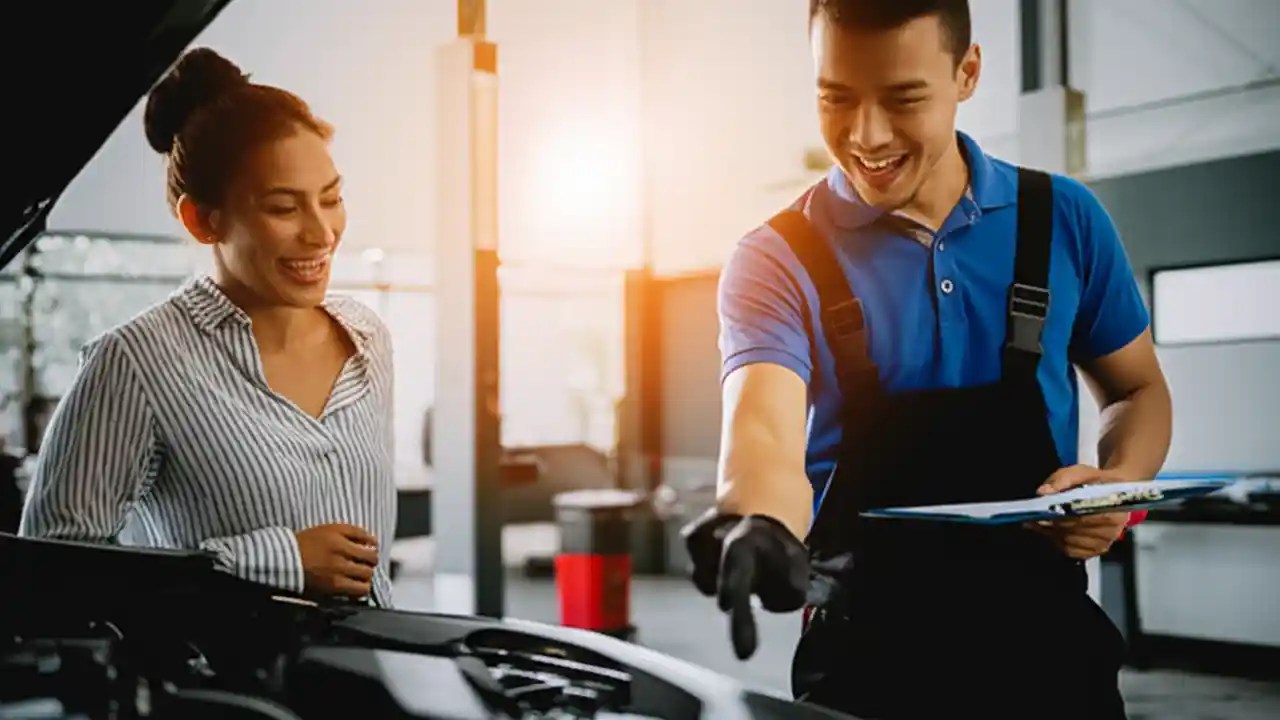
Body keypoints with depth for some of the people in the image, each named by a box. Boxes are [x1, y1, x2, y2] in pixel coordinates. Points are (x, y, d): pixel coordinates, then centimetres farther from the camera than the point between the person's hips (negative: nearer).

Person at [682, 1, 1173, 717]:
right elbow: (766, 430, -25)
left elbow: (1138, 389, 12)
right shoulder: (777, 263, -9)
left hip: (1049, 638, 3)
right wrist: (760, 528, -48)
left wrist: (1119, 484, -10)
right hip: (868, 655, -2)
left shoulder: (1065, 220, -1)